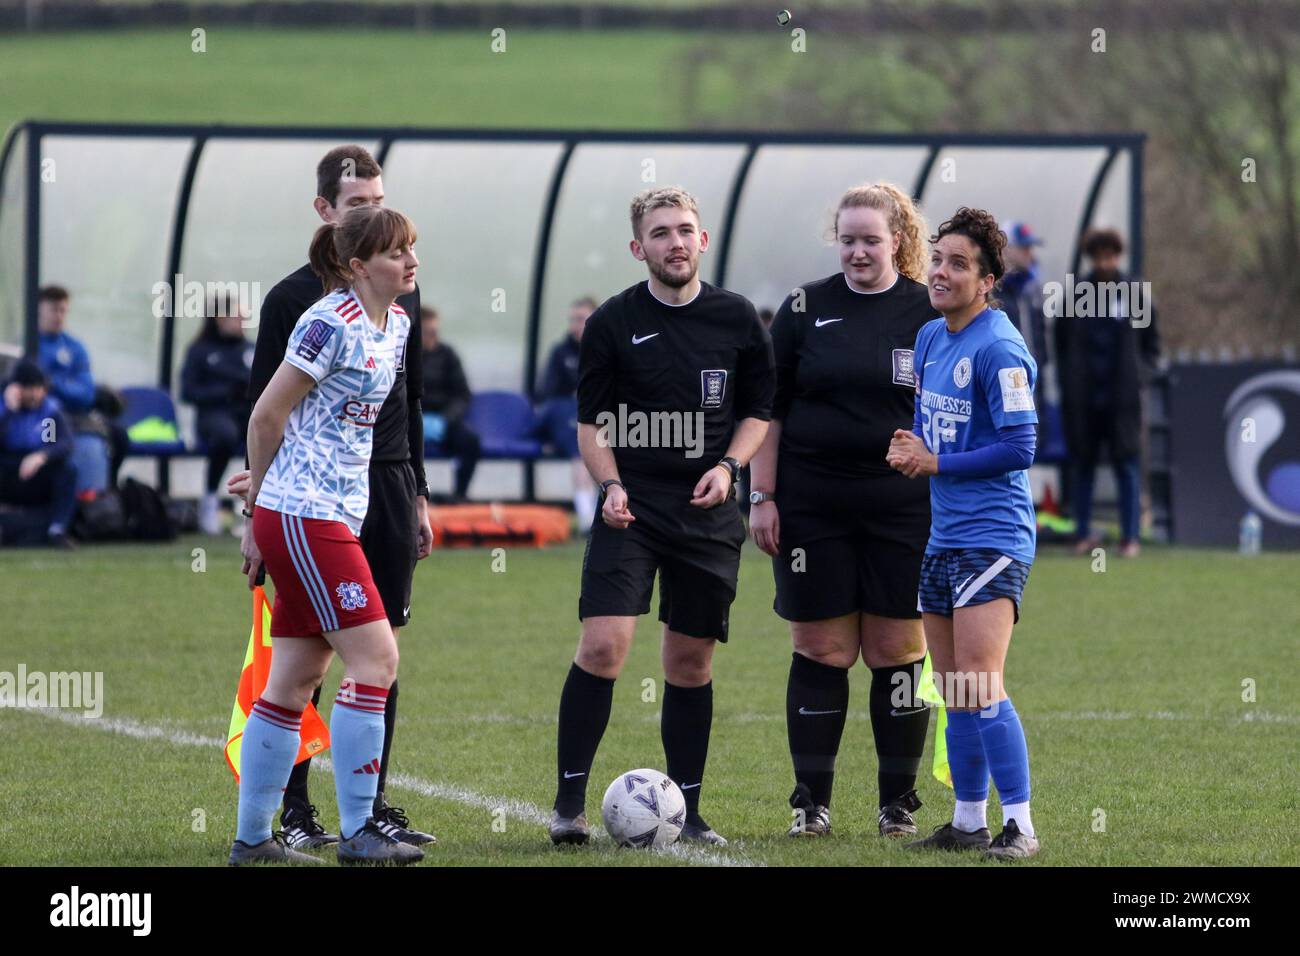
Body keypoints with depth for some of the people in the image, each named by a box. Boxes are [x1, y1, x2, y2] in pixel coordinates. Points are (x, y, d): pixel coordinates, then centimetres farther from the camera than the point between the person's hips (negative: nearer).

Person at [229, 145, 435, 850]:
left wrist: (418, 497, 17)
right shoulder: (294, 297, -3)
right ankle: (294, 810, 1)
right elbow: (264, 408, -4)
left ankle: (372, 805, 9)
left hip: (388, 487, 5)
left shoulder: (401, 291, 13)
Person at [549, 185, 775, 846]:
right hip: (631, 510, -2)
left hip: (707, 515, 2)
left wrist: (728, 466, -4)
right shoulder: (614, 322, -1)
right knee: (603, 645, -16)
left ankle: (686, 812, 16)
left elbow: (759, 411, 13)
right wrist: (611, 486, -11)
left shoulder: (737, 320, 4)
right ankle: (570, 805, -9)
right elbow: (590, 421, 4)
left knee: (690, 662, 6)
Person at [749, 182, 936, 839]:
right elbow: (768, 409, 7)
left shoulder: (931, 313, 3)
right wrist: (762, 496, 1)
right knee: (821, 649, 2)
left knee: (897, 650, 2)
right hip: (813, 508, 0)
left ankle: (898, 802, 11)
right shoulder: (805, 309, 5)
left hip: (903, 512, 0)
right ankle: (812, 801, 8)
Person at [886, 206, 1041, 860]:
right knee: (952, 690, 11)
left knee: (980, 686, -15)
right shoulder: (930, 338, 12)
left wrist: (936, 464, -12)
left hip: (992, 535, -9)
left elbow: (1019, 446, -18)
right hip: (942, 536, 9)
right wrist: (909, 449, 2)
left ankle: (1019, 826, -11)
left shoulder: (998, 349, -14)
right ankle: (968, 822, 19)